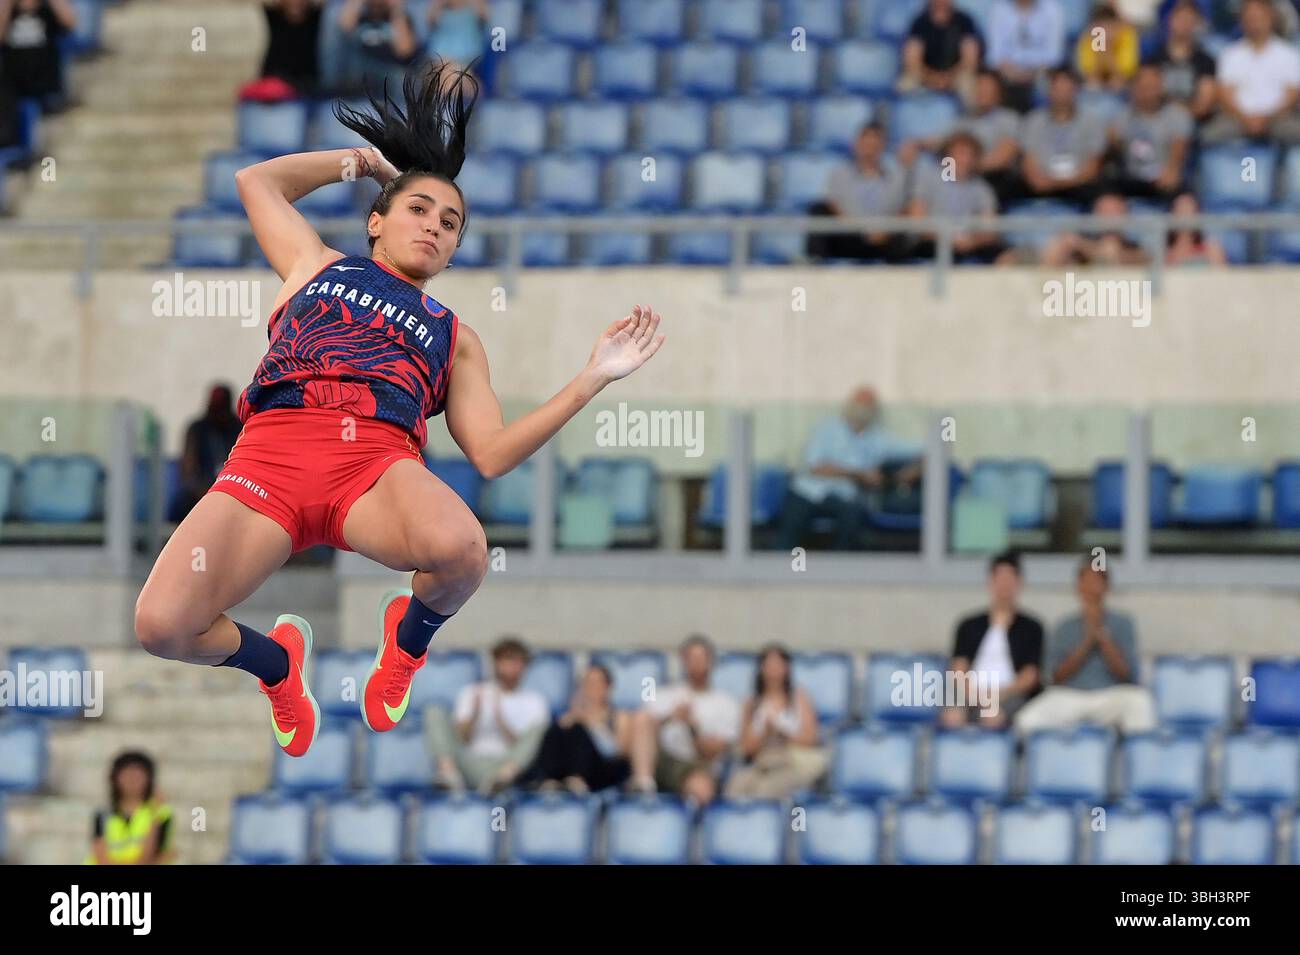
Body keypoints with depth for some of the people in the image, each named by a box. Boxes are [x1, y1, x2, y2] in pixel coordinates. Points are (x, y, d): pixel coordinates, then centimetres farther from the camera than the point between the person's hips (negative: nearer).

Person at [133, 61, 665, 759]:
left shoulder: (454, 337, 31)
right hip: (272, 452, 0)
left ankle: (411, 637, 4)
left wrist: (594, 378, 11)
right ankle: (276, 661, 15)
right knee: (161, 626, -26)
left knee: (460, 549, -39)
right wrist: (357, 161, 49)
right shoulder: (317, 265, 34)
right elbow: (257, 181, 47)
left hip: (378, 462, 0)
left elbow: (491, 454, 18)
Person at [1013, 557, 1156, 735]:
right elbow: (1056, 677, 3)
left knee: (1140, 699, -35)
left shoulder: (1122, 625, 12)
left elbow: (1127, 674, 1)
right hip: (1069, 698, 0)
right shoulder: (1064, 628, 14)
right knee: (1028, 720, -30)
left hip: (1111, 699, 0)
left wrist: (1102, 637, -9)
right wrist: (1087, 641, -5)